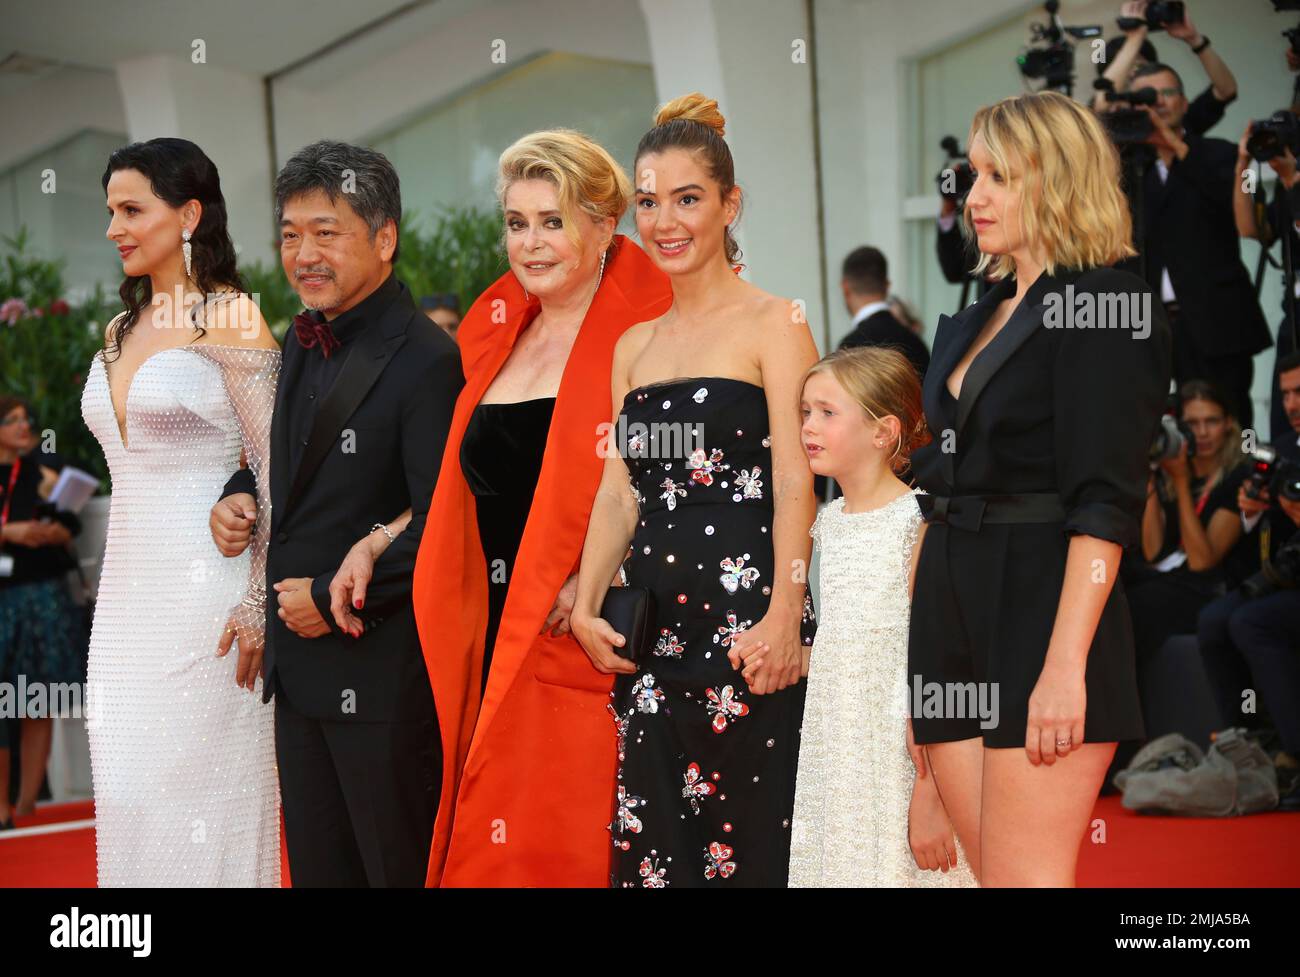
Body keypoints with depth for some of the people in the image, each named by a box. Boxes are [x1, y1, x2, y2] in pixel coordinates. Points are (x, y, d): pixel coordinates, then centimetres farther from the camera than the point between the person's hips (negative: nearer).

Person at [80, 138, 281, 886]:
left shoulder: (229, 319, -7)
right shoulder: (122, 330, 15)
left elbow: (277, 469, -12)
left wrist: (260, 601, -17)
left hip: (204, 587, -7)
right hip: (127, 592, 7)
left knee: (197, 794, -3)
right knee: (129, 796, 8)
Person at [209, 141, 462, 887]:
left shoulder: (426, 362, -17)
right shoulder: (301, 344, 9)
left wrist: (332, 599, -16)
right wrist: (243, 491, 4)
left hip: (382, 673, -8)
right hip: (299, 662, 8)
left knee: (402, 867, 6)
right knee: (317, 866, 17)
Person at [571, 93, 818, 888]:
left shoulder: (773, 324, -1)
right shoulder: (634, 345, 17)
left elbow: (796, 482, -9)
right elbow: (618, 491, 14)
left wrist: (785, 616, -20)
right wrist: (586, 606, 1)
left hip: (744, 617, -6)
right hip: (651, 625, 6)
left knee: (746, 840, -3)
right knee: (650, 840, 7)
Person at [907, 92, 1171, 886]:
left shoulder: (1103, 306, -7)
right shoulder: (974, 323, 19)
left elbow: (1107, 504, -15)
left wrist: (1065, 664, -22)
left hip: (1041, 609, -8)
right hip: (953, 612, 8)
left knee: (1023, 877, -8)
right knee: (988, 866, 8)